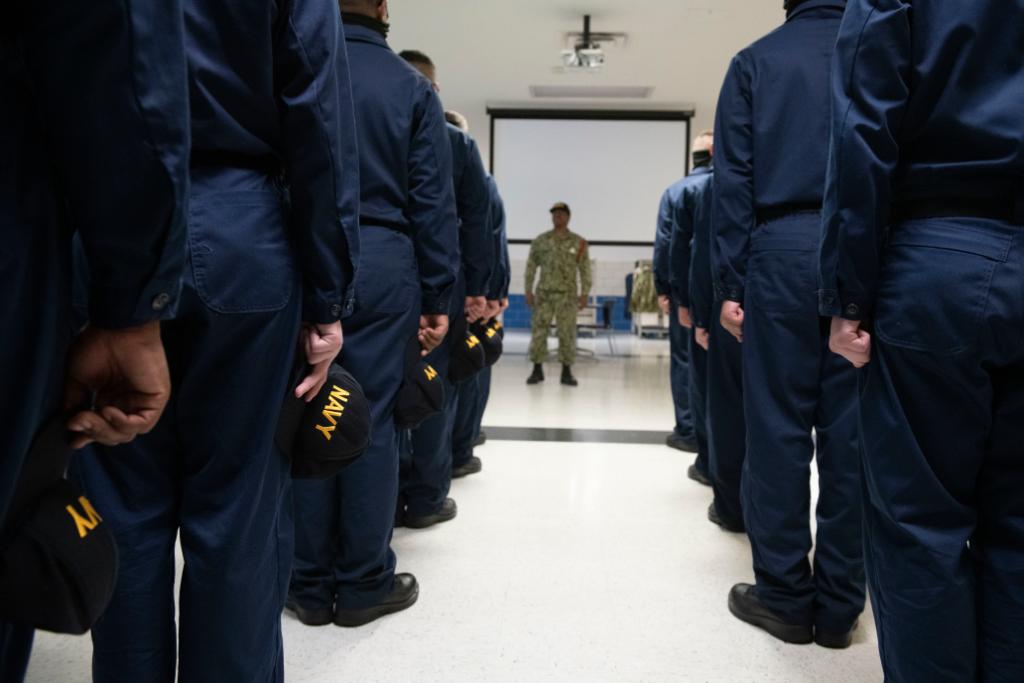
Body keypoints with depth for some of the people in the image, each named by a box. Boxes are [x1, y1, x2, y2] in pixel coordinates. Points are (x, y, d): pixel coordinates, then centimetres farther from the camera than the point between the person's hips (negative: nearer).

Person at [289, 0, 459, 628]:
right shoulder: (411, 87, 3)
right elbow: (433, 201, -1)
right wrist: (438, 299, 2)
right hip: (383, 266, -2)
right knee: (372, 421, 5)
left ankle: (310, 584, 18)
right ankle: (364, 584, 15)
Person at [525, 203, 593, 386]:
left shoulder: (579, 243, 2)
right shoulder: (540, 241, 6)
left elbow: (585, 270, 2)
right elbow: (531, 267, 8)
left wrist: (584, 294, -4)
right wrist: (528, 291, 2)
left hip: (567, 294, -1)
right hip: (543, 293, 1)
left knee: (567, 334, 1)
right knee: (538, 331, 0)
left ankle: (567, 372, 10)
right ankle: (537, 370, 9)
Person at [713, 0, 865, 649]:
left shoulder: (756, 61, 9)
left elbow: (734, 179, 1)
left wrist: (730, 285, 1)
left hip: (783, 253, -2)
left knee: (779, 429, 3)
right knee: (852, 432, 5)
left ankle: (785, 597, 11)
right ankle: (839, 605, 13)